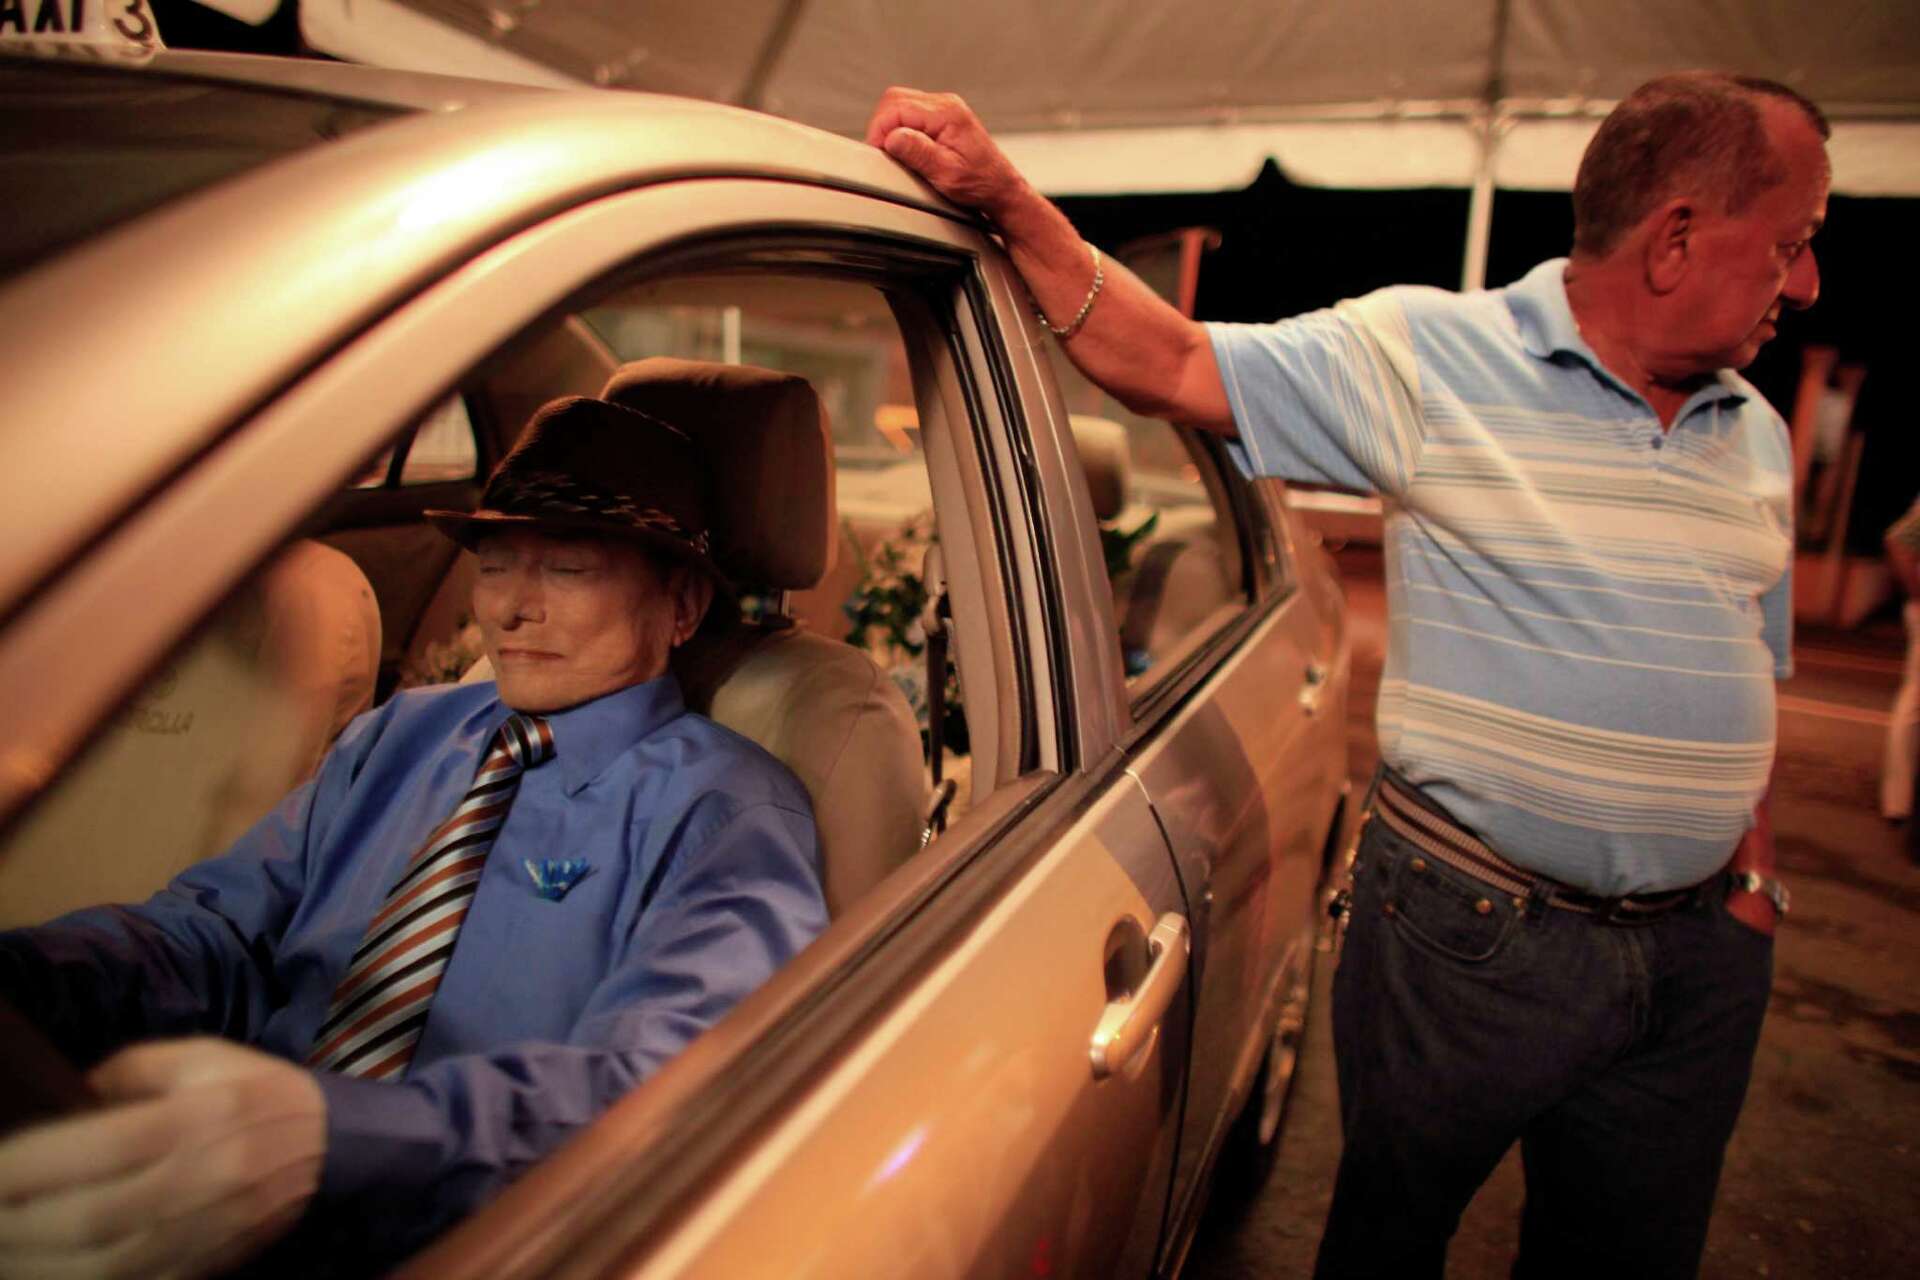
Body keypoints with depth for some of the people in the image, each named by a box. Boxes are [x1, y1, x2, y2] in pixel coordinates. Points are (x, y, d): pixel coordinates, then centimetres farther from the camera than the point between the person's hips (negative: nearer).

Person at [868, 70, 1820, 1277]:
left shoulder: (1759, 437, 9)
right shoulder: (1431, 354, -10)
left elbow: (1754, 675, 17)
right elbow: (1172, 365, -15)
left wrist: (1755, 869, 12)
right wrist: (1006, 196, -24)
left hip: (1704, 949, 6)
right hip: (1471, 931, -5)